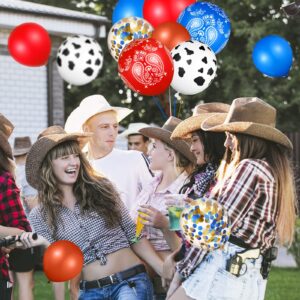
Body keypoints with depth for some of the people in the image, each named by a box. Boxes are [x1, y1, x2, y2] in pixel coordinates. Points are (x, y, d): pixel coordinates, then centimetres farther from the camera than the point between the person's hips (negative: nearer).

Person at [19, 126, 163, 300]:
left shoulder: (101, 188, 0)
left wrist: (165, 270, -2)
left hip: (132, 281, 0)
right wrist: (47, 244, -19)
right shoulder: (40, 216, 0)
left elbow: (133, 234, 4)